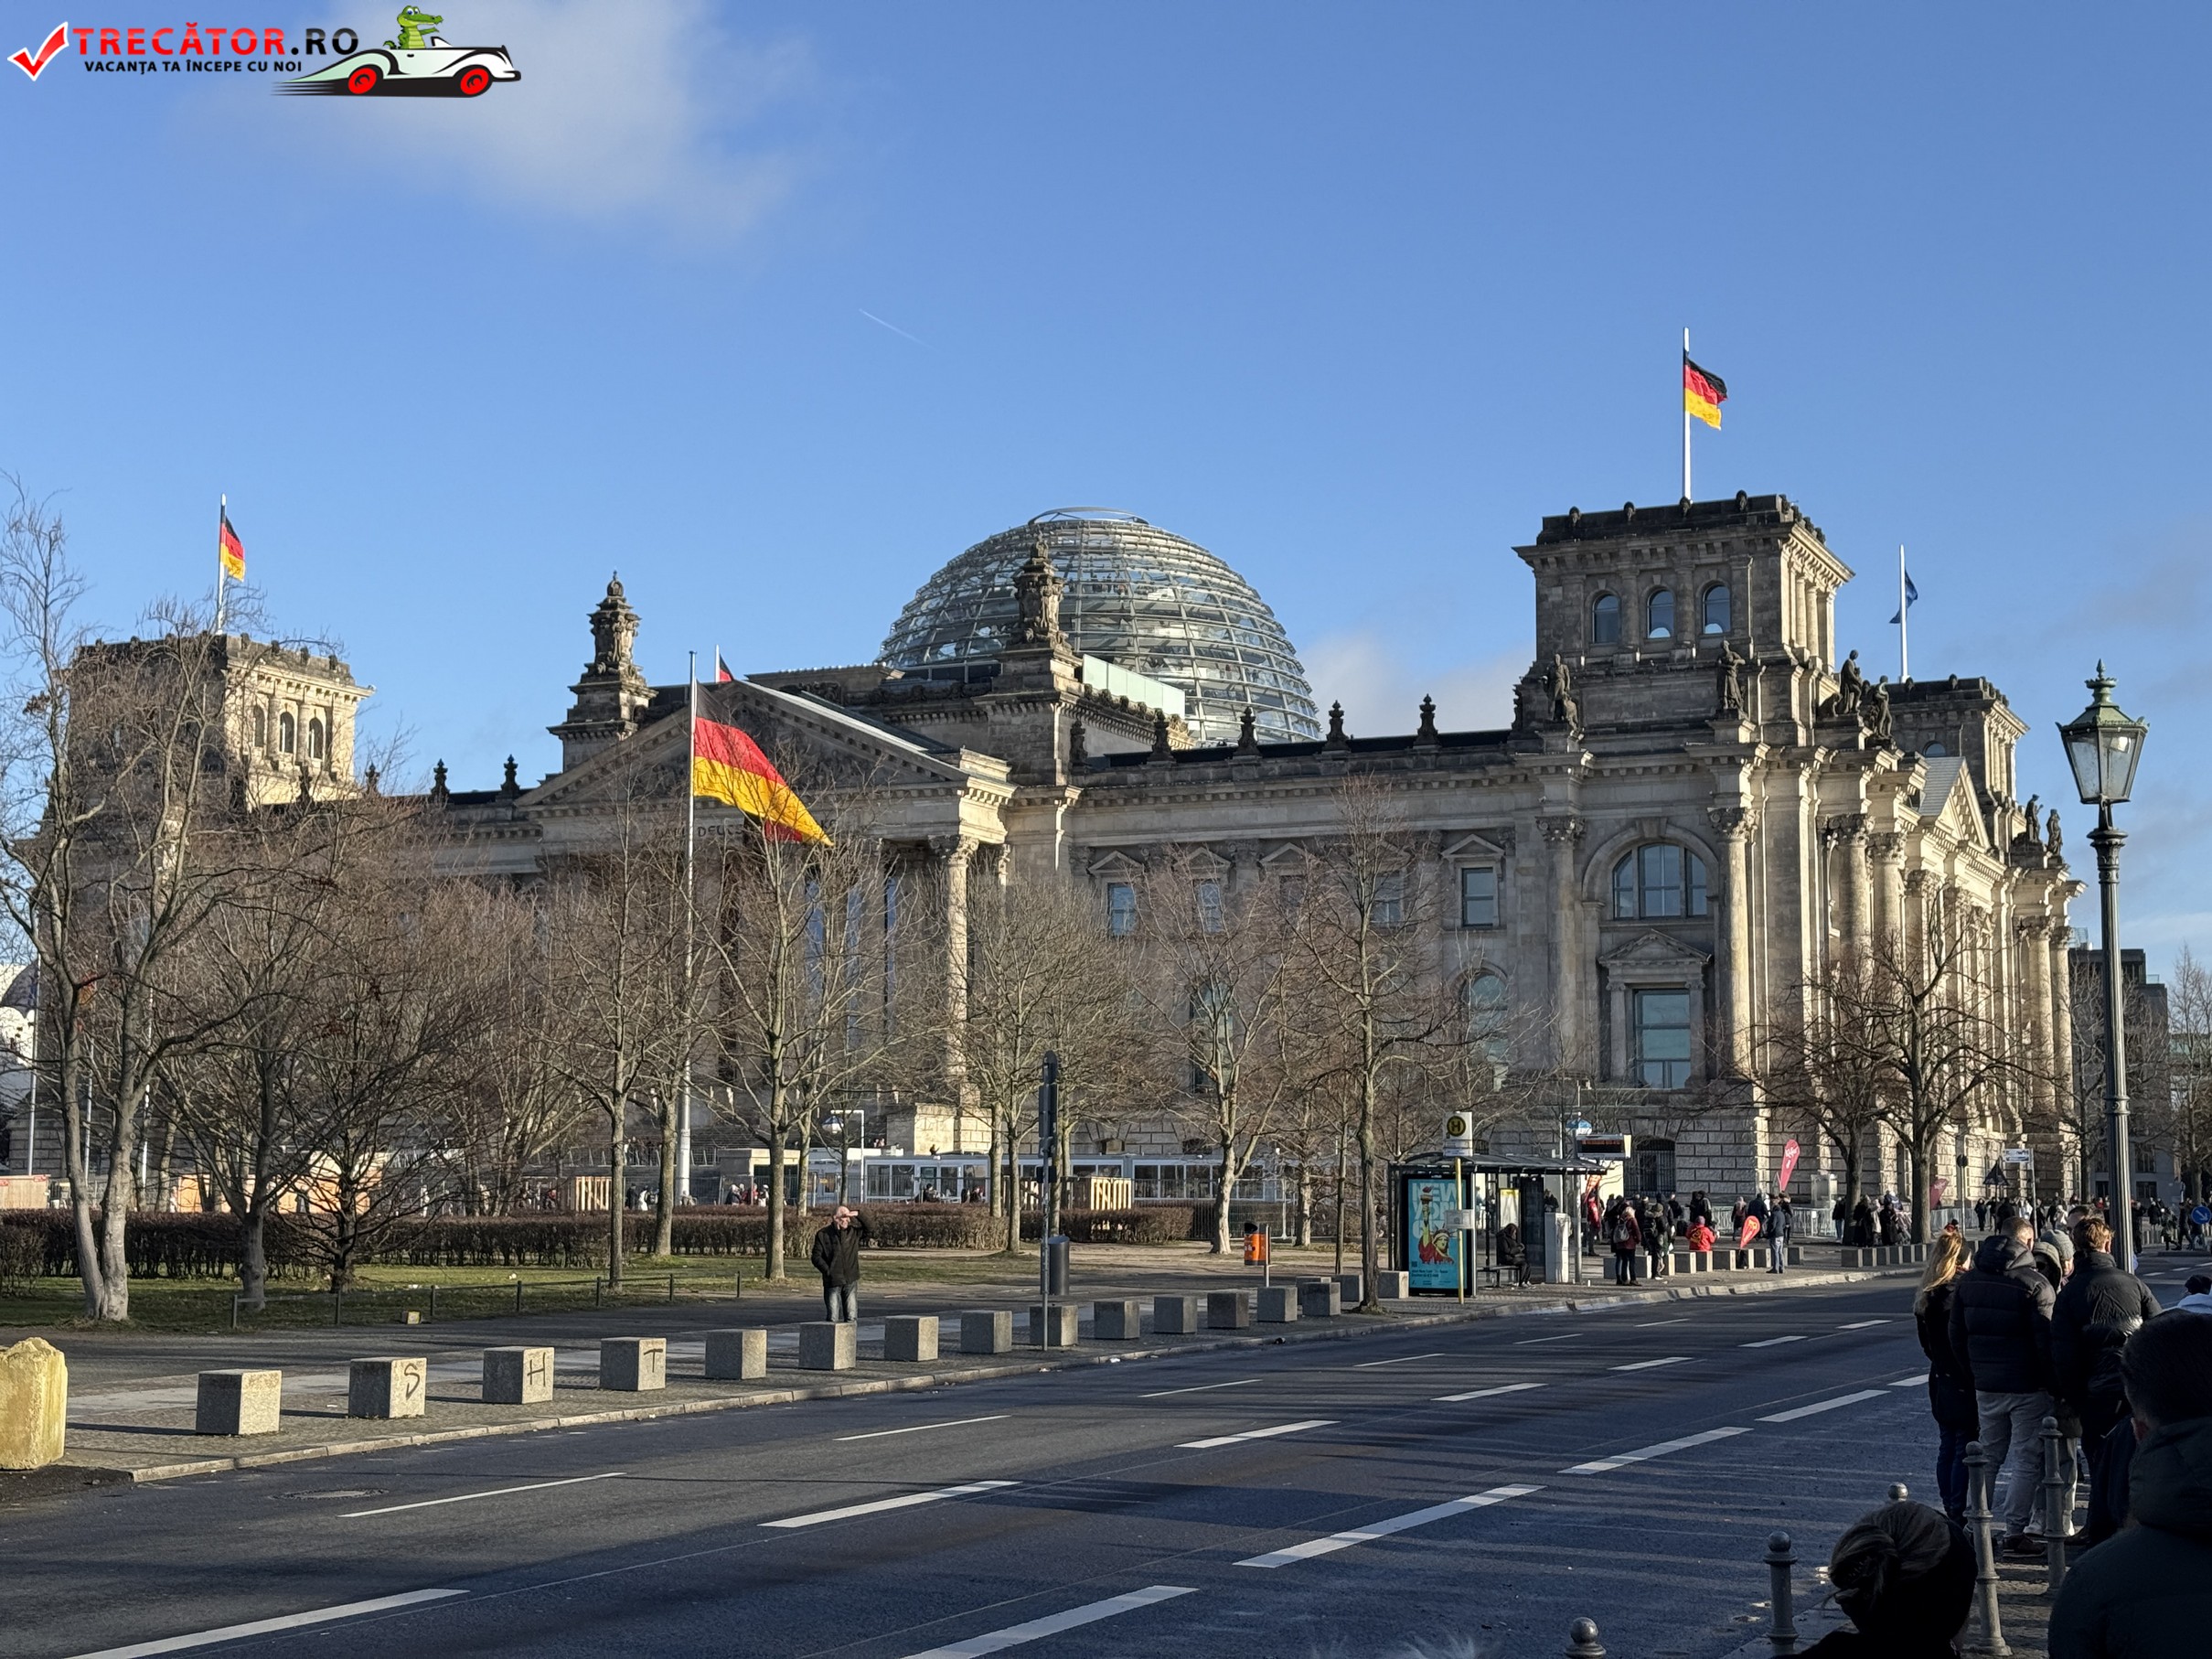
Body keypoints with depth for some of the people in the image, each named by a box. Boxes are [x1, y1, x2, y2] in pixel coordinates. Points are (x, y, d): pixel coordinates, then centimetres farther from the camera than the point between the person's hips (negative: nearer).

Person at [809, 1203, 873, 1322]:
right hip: (832, 1281, -2)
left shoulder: (854, 1232, 7)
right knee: (833, 1318, -1)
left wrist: (859, 1215, -10)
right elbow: (816, 1257, 1)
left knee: (852, 1318, 2)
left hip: (851, 1281, 2)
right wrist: (828, 1271, -10)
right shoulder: (823, 1235, 1)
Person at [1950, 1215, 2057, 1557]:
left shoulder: (1969, 1280, 7)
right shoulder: (2034, 1284, -12)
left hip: (1986, 1386, 6)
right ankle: (2014, 1532, 0)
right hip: (2027, 1387, -6)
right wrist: (2053, 1385, -5)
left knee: (1989, 1455, 17)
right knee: (2028, 1461, 1)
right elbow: (2047, 1341, -15)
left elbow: (1957, 1336, 11)